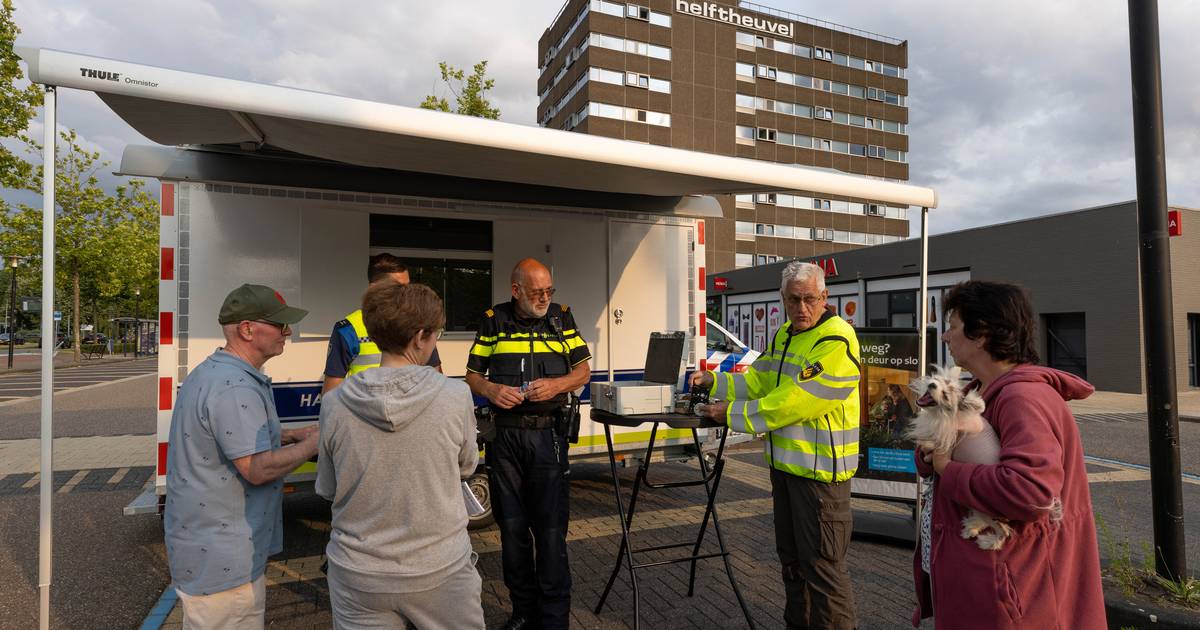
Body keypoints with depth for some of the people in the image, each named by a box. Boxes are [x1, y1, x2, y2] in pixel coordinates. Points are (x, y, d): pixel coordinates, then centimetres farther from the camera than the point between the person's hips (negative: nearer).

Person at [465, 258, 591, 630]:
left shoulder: (561, 317, 3)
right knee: (512, 526, 11)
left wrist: (556, 384, -14)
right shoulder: (493, 321, 3)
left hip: (548, 434, -1)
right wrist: (491, 390, -14)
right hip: (505, 434, 2)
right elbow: (473, 375, 8)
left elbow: (583, 370, 6)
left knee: (551, 528, -2)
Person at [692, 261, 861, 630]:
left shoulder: (837, 341, -19)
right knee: (790, 554, 21)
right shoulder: (785, 335, 10)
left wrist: (733, 413, -19)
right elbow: (758, 381, 15)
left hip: (819, 465, -9)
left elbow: (793, 402, -24)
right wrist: (715, 382, 1)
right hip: (785, 460, 9)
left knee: (822, 563, 1)